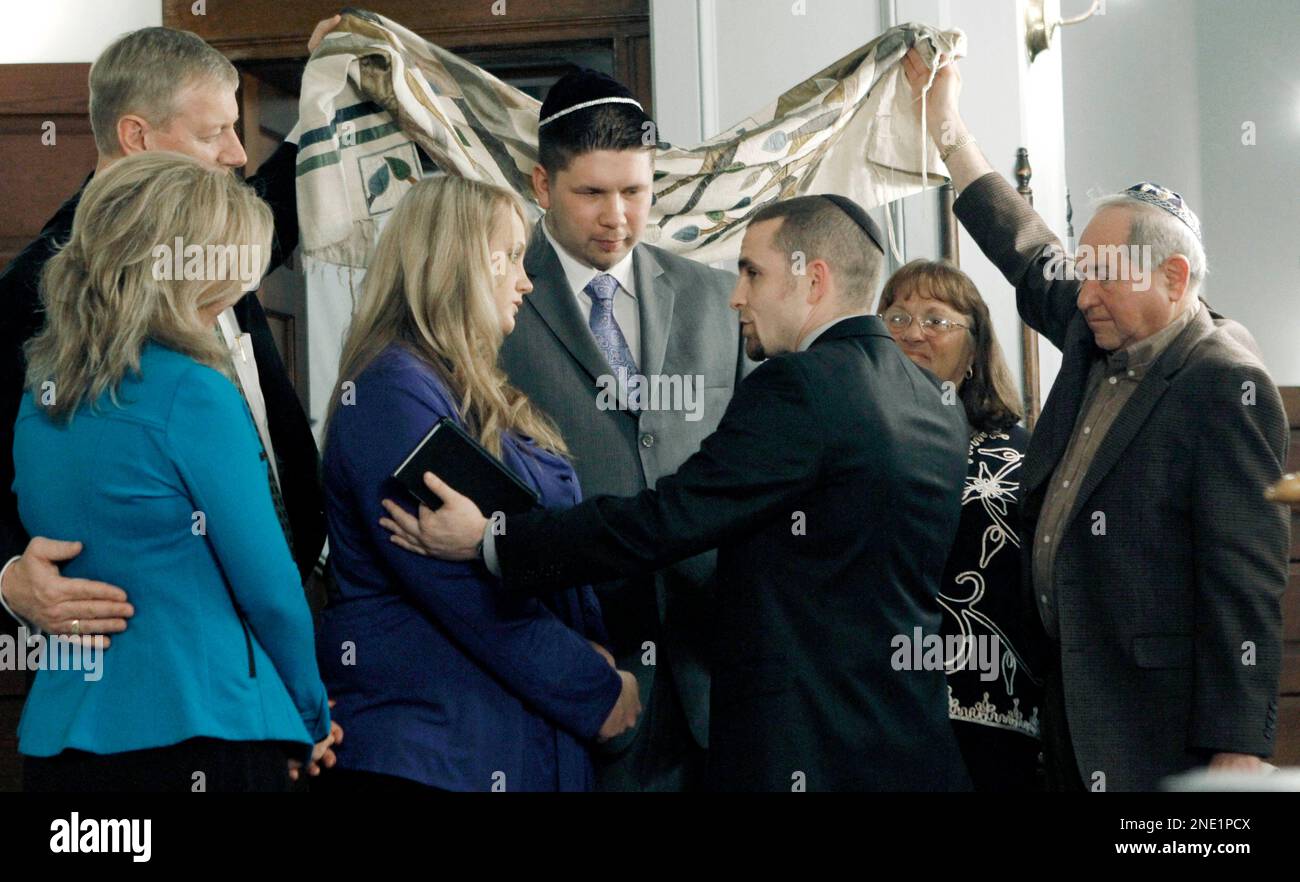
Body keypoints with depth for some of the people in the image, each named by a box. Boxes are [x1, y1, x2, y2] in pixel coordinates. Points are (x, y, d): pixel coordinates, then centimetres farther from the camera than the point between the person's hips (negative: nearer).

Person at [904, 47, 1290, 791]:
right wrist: (949, 129, 26)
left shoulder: (1226, 386, -14)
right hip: (1073, 702, 8)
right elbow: (1029, 253, 24)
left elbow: (1247, 582, -18)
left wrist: (1238, 754, -21)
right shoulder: (1101, 343, 9)